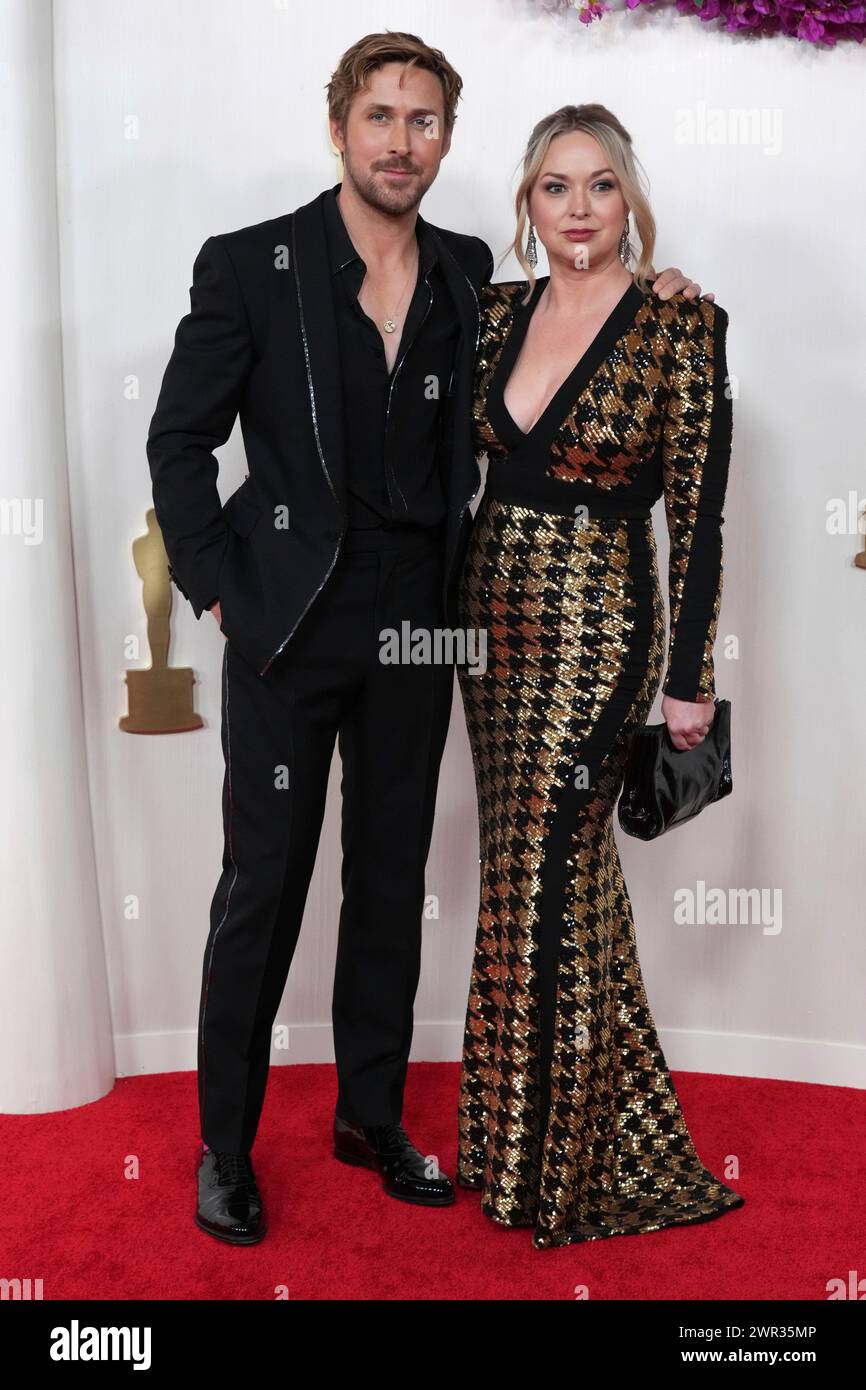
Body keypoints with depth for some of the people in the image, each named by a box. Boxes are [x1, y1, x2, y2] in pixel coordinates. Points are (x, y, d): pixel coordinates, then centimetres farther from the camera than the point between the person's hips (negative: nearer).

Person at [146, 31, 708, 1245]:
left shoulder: (469, 274, 7)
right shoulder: (250, 266, -5)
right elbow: (179, 442, -2)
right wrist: (219, 591, -8)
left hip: (416, 629, 4)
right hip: (292, 628, -4)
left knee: (393, 883, 14)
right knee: (262, 888, 4)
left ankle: (372, 1115, 32)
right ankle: (226, 1145, 22)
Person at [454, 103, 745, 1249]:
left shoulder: (680, 326, -9)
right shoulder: (497, 311, 7)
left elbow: (697, 512, -9)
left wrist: (690, 678, -9)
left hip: (598, 628, -6)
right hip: (494, 614, 6)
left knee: (541, 880, -3)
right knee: (556, 862, 14)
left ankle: (549, 1165, 19)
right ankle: (607, 1116, 35)